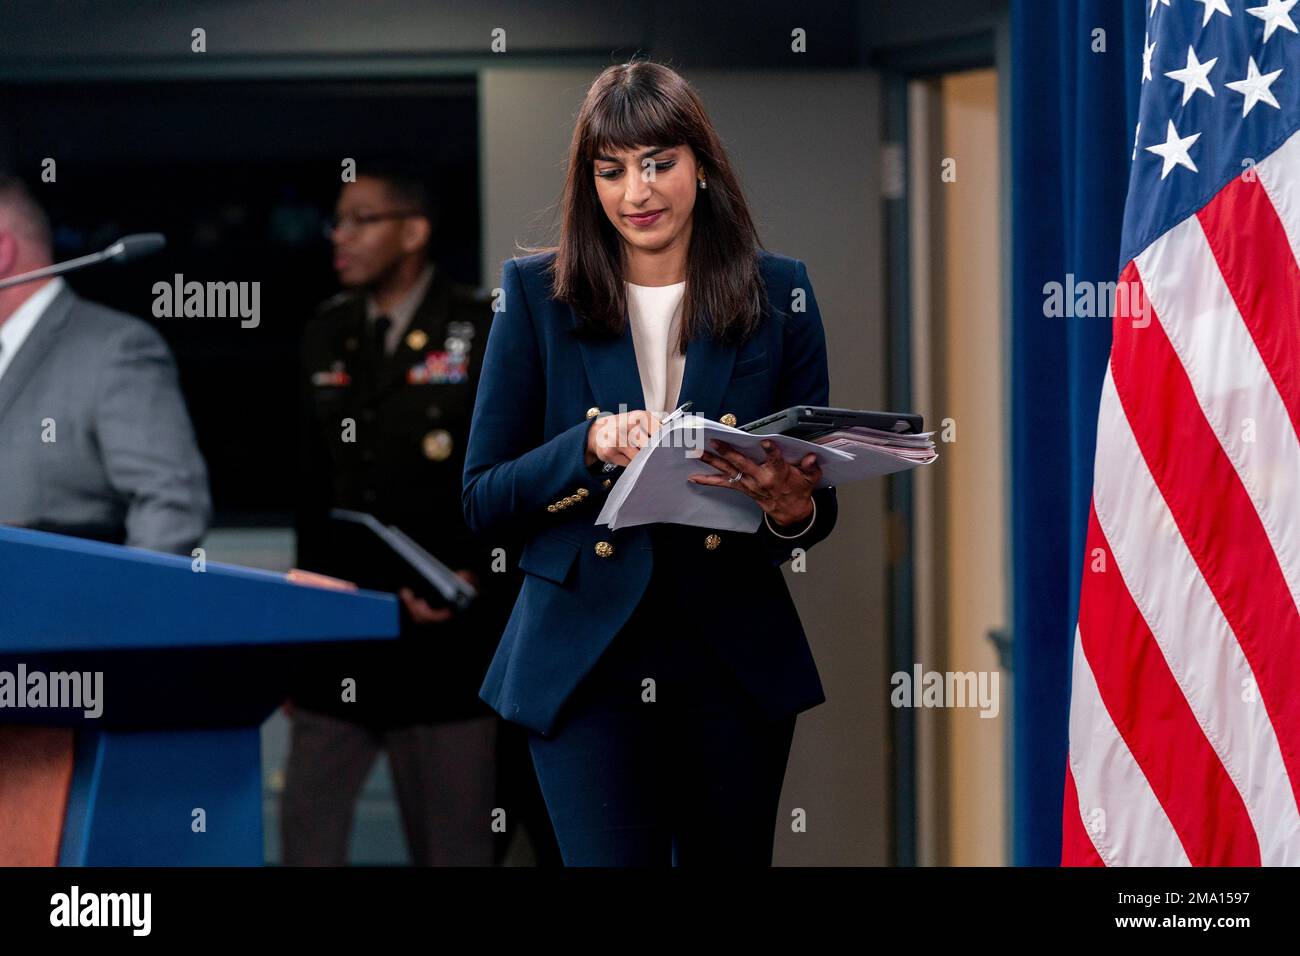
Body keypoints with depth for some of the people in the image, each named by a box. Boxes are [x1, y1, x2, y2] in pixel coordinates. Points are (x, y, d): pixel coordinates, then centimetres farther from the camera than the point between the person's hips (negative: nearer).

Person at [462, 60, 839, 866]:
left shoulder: (779, 294, 3)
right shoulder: (537, 294, 1)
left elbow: (820, 506, 6)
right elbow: (484, 504, -1)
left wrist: (793, 509, -18)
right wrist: (592, 443, -19)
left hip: (736, 662, 2)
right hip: (585, 664, -1)